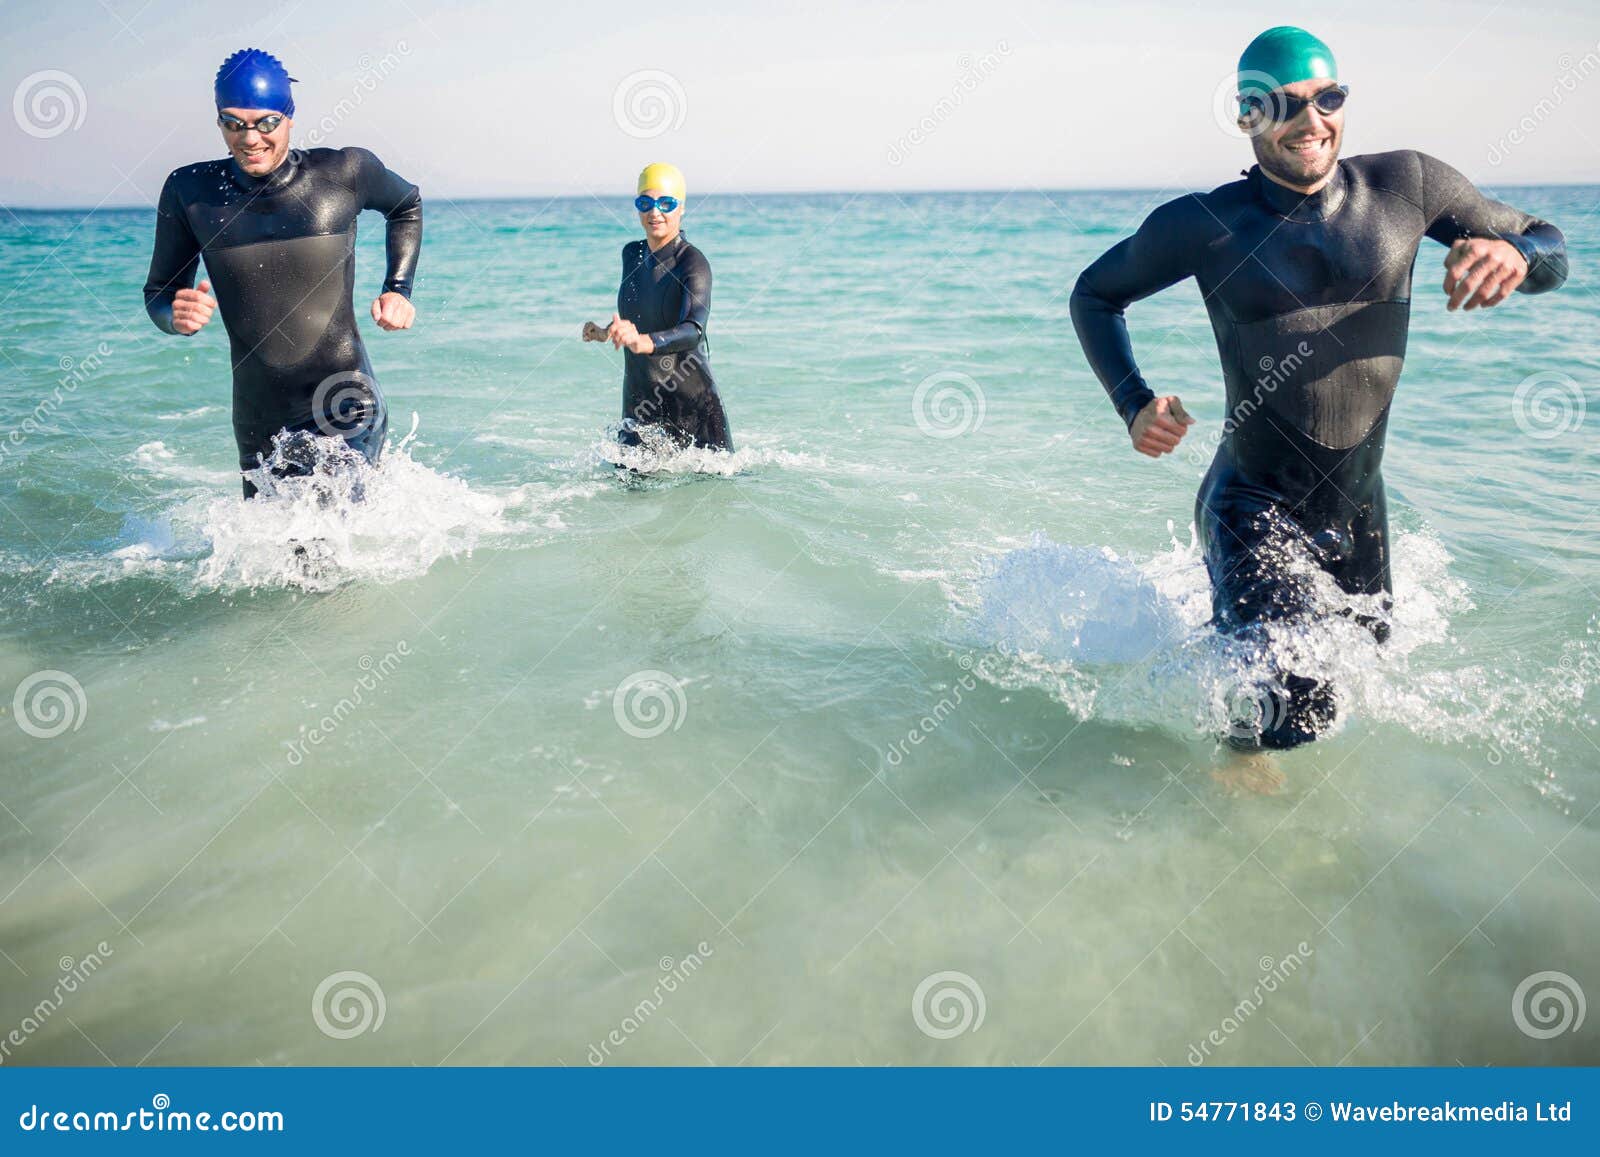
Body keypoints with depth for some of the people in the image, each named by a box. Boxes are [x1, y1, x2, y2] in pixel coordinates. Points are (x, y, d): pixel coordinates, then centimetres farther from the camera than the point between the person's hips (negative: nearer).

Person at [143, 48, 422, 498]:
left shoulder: (345, 173, -4)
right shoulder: (189, 192, 0)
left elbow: (406, 205, 18)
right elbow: (158, 294, 11)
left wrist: (398, 289, 4)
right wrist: (178, 315, -14)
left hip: (348, 411, -3)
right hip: (260, 427, 3)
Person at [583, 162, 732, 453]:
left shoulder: (693, 263, -13)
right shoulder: (632, 254, 9)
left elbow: (694, 330, -31)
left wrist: (644, 342, -47)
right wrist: (605, 333, 9)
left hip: (691, 403, -5)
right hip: (637, 402, 6)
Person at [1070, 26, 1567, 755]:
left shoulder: (1405, 187, -1)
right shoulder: (1204, 225, -8)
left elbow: (1550, 249, 7)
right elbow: (1094, 295, 6)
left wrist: (1514, 255, -19)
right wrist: (1135, 406, -9)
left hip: (1359, 508, 5)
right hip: (1251, 505, -4)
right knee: (1296, 712, -18)